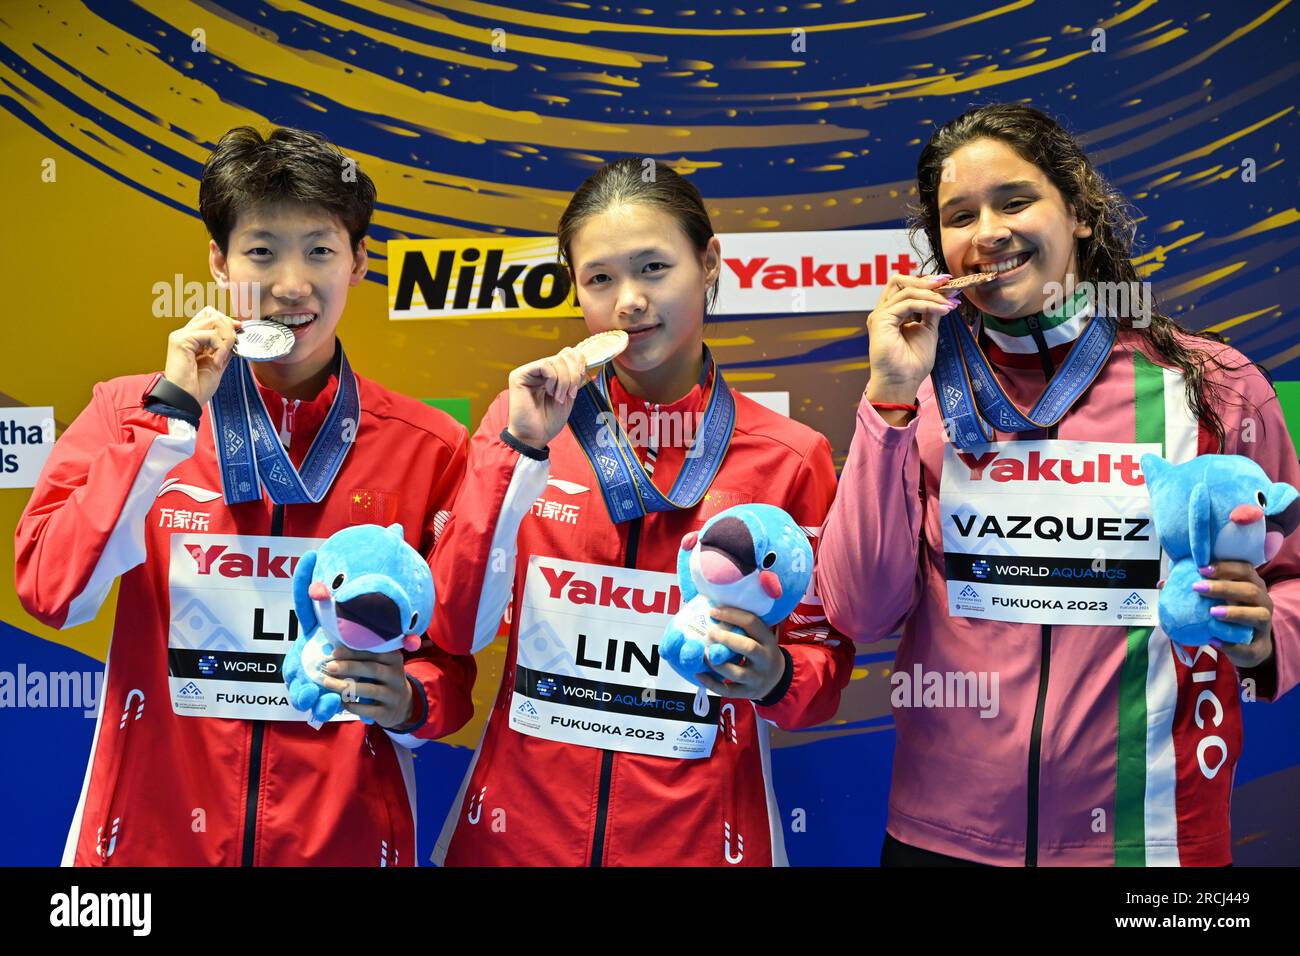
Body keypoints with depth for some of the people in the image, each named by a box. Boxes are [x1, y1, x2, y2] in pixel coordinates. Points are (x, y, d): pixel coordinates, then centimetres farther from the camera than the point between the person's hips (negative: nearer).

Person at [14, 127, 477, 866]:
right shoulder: (131, 411, -2)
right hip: (151, 830, 1)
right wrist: (170, 415, -17)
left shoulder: (429, 448, -4)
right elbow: (50, 592, -14)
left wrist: (408, 704, -18)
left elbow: (452, 657, 2)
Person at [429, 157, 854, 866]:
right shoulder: (525, 421, -3)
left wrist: (773, 678, -20)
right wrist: (519, 446, -17)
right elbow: (455, 632, -10)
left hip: (697, 833, 0)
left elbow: (826, 658, 1)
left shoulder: (789, 456, -6)